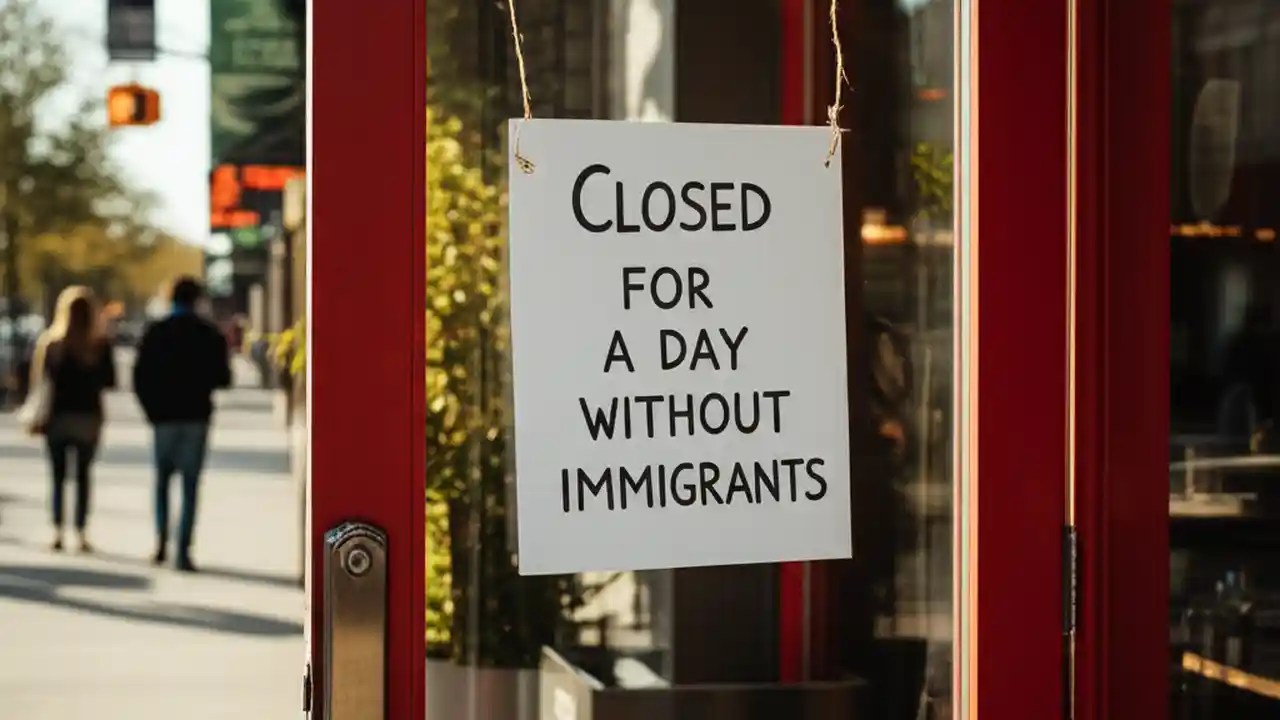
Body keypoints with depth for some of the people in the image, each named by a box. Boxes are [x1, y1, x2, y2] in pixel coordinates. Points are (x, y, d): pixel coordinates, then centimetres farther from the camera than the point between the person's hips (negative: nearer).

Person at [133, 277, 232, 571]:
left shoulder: (155, 333, 0)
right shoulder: (211, 335, -1)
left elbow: (140, 377, -3)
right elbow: (223, 379, -1)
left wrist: (151, 409, 6)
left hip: (164, 416, 1)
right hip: (197, 416, -1)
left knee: (162, 480, 17)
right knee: (190, 484, 0)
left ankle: (161, 542, 6)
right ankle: (183, 551, -8)